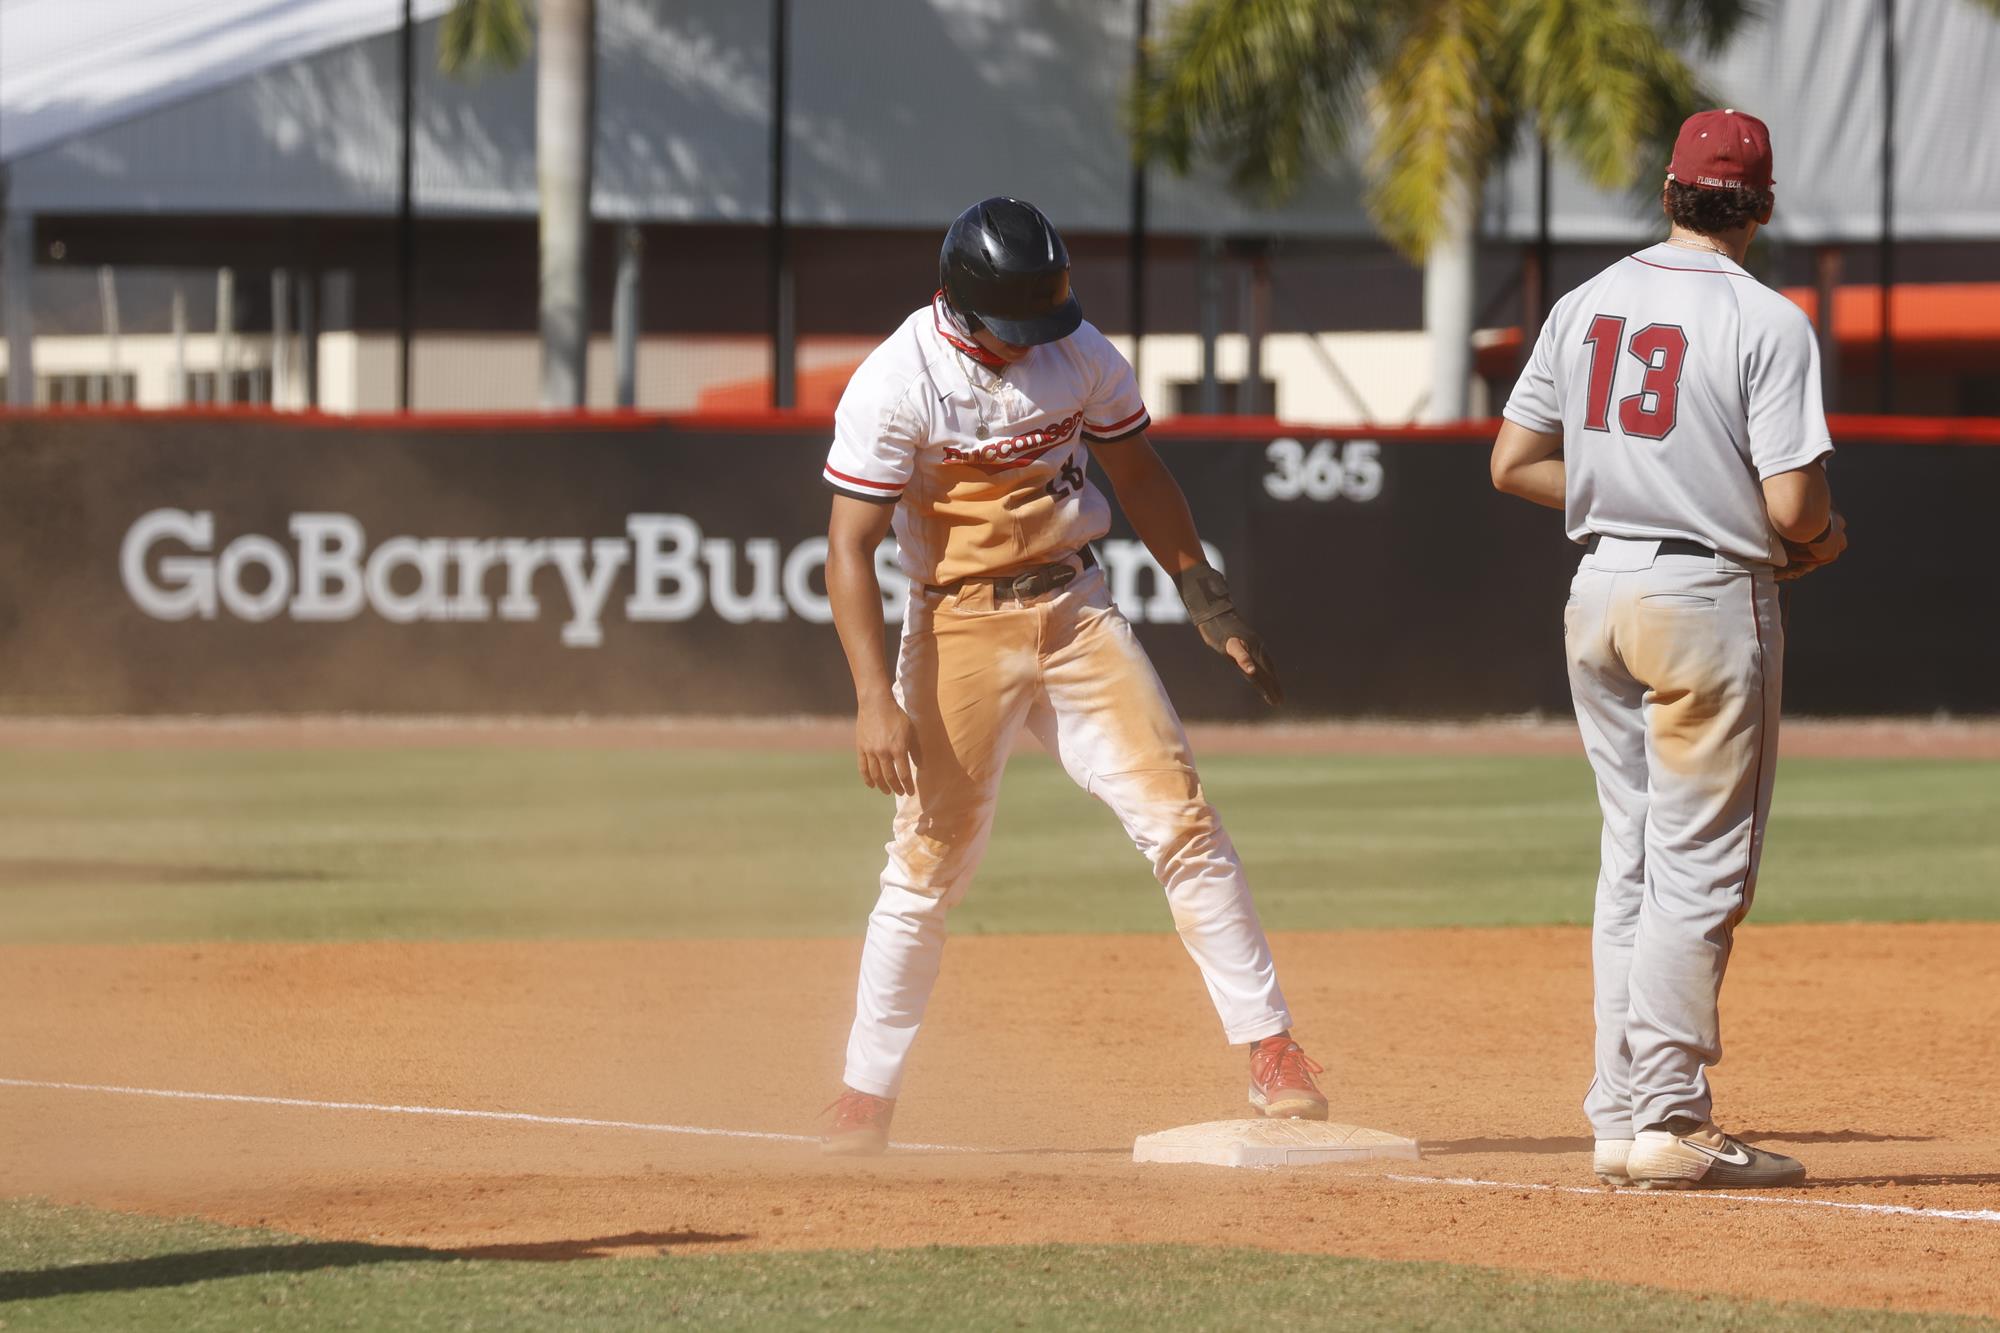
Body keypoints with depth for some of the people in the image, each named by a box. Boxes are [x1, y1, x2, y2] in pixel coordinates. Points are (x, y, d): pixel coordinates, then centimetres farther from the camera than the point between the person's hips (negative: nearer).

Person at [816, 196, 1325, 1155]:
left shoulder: (1079, 353, -2)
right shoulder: (894, 385, -15)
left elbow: (1137, 477, 13)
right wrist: (875, 699, -26)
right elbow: (850, 548, -17)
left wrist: (1211, 606, 13)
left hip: (1075, 608, 3)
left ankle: (1271, 1051, -2)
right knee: (929, 863, -2)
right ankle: (865, 1094, 11)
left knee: (1178, 816, -6)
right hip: (959, 626, -3)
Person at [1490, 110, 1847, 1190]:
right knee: (1698, 871, -2)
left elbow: (1514, 463, 8)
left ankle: (1622, 1118, 14)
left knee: (1633, 860, 13)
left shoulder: (1585, 306, 7)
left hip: (1599, 594, 6)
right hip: (1710, 602, -6)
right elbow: (1792, 504, -17)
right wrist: (1822, 539, 5)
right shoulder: (1765, 322, -12)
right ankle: (1668, 1127, -4)